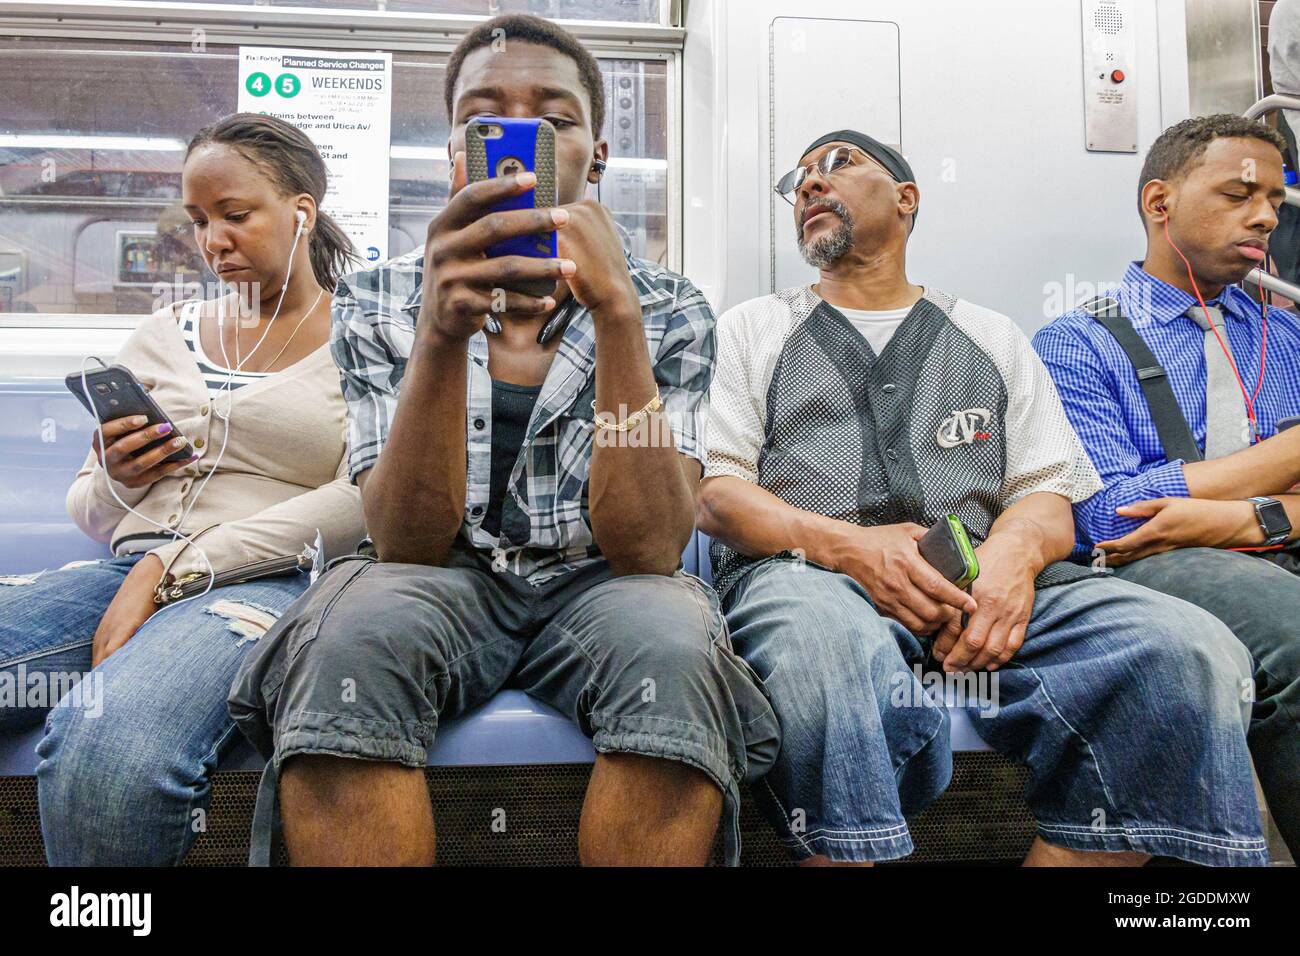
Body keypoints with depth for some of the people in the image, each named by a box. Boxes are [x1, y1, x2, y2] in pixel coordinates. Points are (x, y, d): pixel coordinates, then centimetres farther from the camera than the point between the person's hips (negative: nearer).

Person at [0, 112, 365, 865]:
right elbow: (86, 509, 25)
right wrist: (114, 480, -1)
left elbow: (363, 501, -9)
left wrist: (172, 568, -13)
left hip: (267, 580, -4)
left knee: (108, 748, -35)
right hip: (126, 573, 5)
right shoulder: (164, 335, 21)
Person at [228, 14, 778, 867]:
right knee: (348, 640, -32)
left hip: (598, 589, 0)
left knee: (674, 648, -33)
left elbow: (646, 548, -17)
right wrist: (443, 332, -29)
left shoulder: (670, 314, -4)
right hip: (443, 588, 0)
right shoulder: (379, 307, -2)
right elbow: (408, 543, -14)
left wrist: (615, 309, -26)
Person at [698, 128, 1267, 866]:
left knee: (1189, 650, -25)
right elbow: (714, 492, 7)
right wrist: (845, 544, -13)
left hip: (981, 585, 3)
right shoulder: (755, 329, 20)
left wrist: (1014, 550, -10)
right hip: (807, 577, -2)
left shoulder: (993, 337, 26)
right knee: (827, 647, -40)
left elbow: (1048, 494, 17)